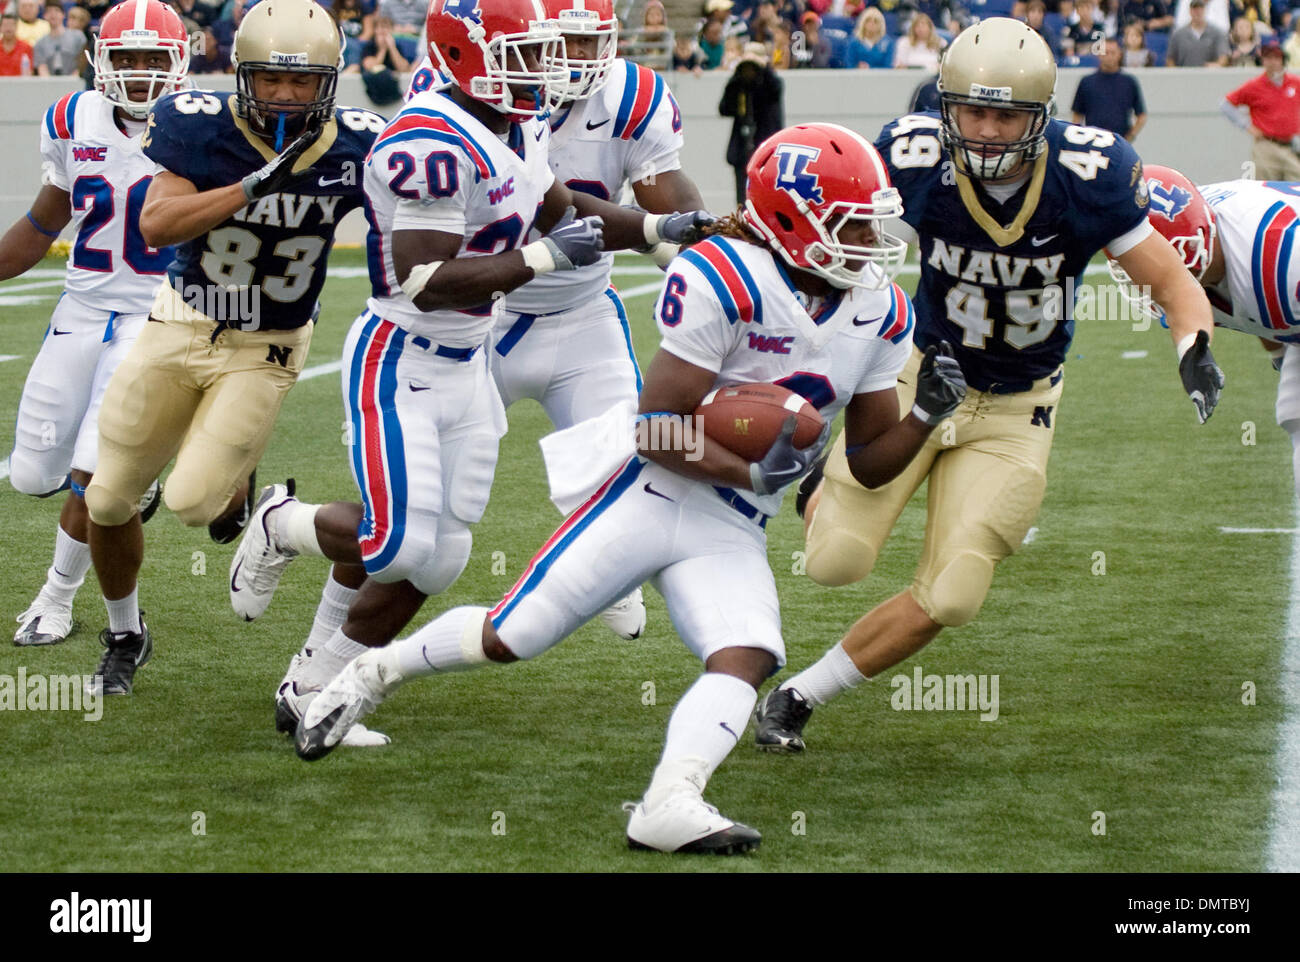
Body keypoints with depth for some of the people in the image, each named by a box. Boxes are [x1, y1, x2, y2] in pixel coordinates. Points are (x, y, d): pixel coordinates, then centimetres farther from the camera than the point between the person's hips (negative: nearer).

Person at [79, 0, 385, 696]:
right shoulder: (201, 129, -18)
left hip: (264, 352, -1)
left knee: (193, 501, -18)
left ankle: (235, 489, 21)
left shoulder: (352, 149, -14)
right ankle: (125, 635, 35)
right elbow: (156, 226, -30)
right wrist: (253, 185, -38)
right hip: (180, 327, 1)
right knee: (109, 501, 7)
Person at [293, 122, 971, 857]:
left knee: (747, 660, -22)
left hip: (733, 535, 5)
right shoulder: (723, 282, -21)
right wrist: (752, 471, -29)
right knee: (510, 638, -1)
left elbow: (871, 464, 7)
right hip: (653, 495, -5)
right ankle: (378, 671, 24)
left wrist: (926, 417, -11)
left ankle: (669, 808, -34)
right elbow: (658, 430, -20)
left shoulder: (881, 314, 0)